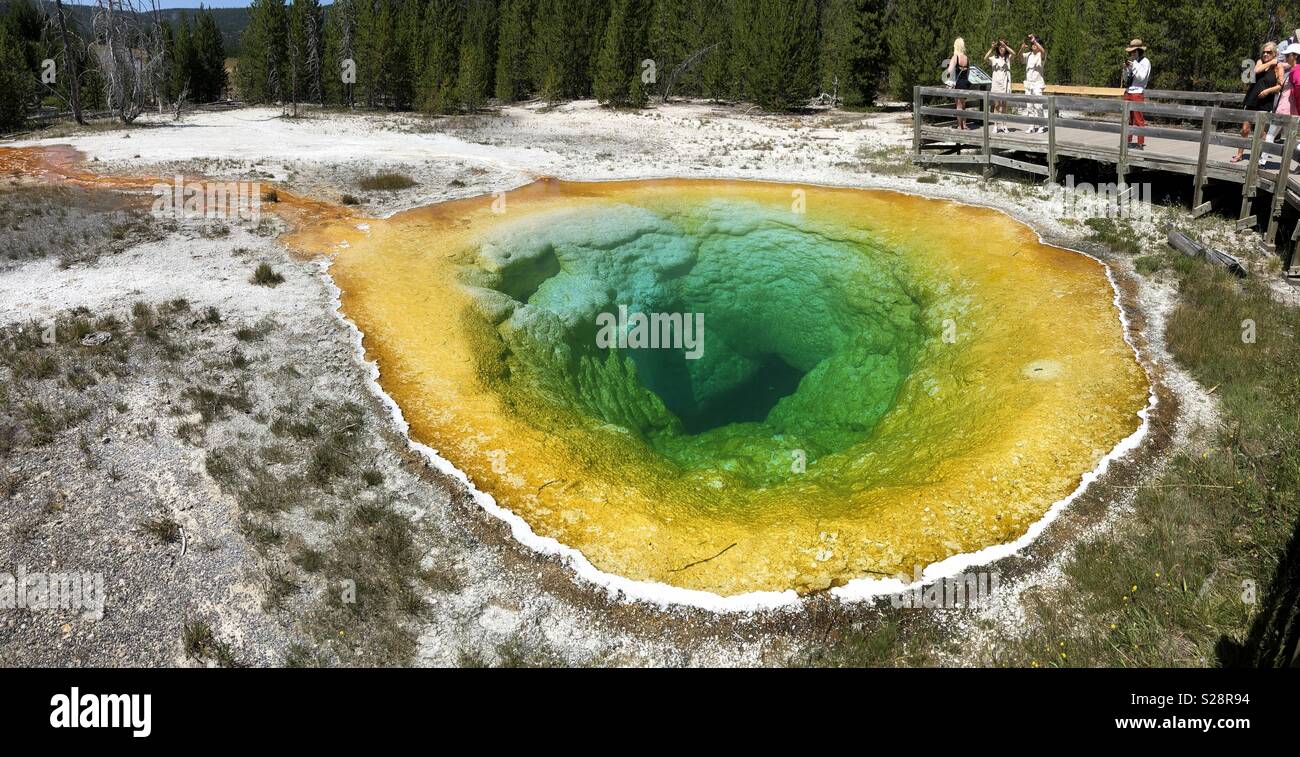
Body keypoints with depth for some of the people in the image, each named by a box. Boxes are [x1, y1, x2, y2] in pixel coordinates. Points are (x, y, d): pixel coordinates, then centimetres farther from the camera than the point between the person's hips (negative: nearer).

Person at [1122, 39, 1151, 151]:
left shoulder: (1145, 61, -5)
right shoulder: (1132, 62, 14)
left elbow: (1142, 77, -14)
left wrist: (1134, 66, -16)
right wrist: (1125, 69, -1)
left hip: (1138, 93, -7)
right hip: (1128, 92, 7)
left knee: (1139, 119, -6)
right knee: (1127, 119, 10)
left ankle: (1140, 143, -5)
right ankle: (1128, 141, 16)